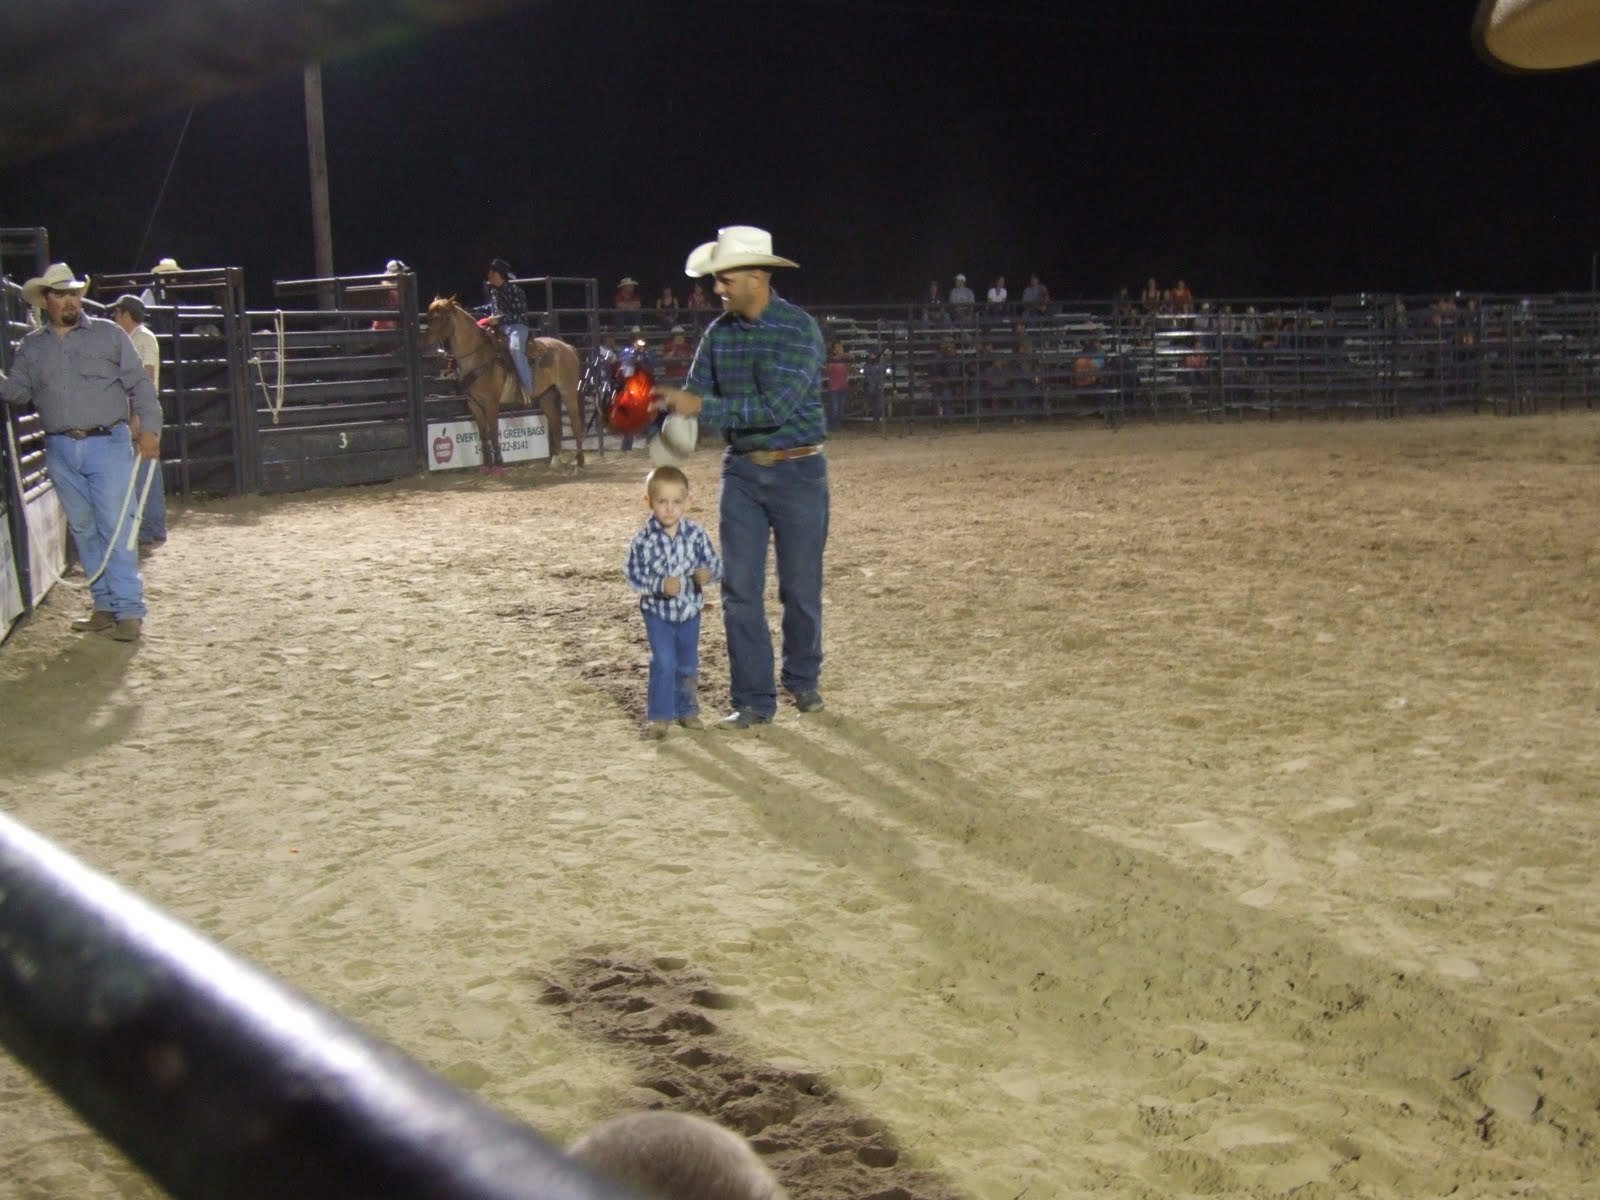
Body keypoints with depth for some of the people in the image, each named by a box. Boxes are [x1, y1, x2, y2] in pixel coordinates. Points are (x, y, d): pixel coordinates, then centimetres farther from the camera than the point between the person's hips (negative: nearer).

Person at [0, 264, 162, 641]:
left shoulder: (108, 334, 3)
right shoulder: (31, 347, 11)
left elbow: (139, 385, 1)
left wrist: (149, 427, -8)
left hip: (108, 444, -4)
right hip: (61, 451, 4)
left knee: (115, 528, -7)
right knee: (83, 529, 8)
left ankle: (129, 611, -6)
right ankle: (105, 606, 17)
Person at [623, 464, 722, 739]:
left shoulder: (696, 533, -10)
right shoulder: (644, 540, -16)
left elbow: (715, 564, -4)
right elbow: (633, 574, -14)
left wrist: (707, 573, -27)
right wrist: (661, 586, -29)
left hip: (689, 609, 3)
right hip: (657, 612, -3)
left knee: (688, 664, 15)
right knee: (664, 662, -11)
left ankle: (686, 710, 32)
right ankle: (659, 716, 1)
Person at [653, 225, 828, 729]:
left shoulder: (799, 328, -15)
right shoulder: (719, 332, 2)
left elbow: (776, 406, -24)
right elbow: (697, 393, 7)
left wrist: (701, 407, -25)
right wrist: (669, 403, -15)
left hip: (797, 470, -4)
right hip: (742, 471, 4)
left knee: (800, 587, 8)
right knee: (740, 589, 1)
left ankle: (802, 679, 30)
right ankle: (754, 700, 9)